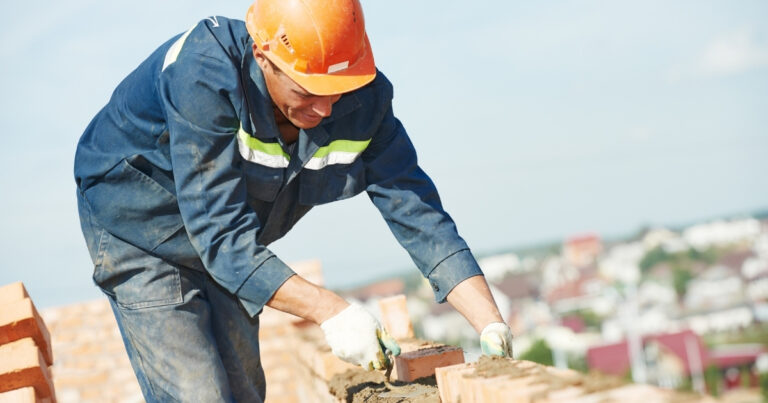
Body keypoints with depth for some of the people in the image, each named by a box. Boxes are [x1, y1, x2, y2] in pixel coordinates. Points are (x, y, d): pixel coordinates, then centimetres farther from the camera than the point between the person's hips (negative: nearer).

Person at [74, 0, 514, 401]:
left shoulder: (365, 98, -20)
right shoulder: (201, 76, -36)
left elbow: (416, 211, -19)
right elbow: (219, 233, -40)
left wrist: (491, 324, -30)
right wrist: (330, 310, -47)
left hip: (229, 247, 6)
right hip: (138, 227, -6)